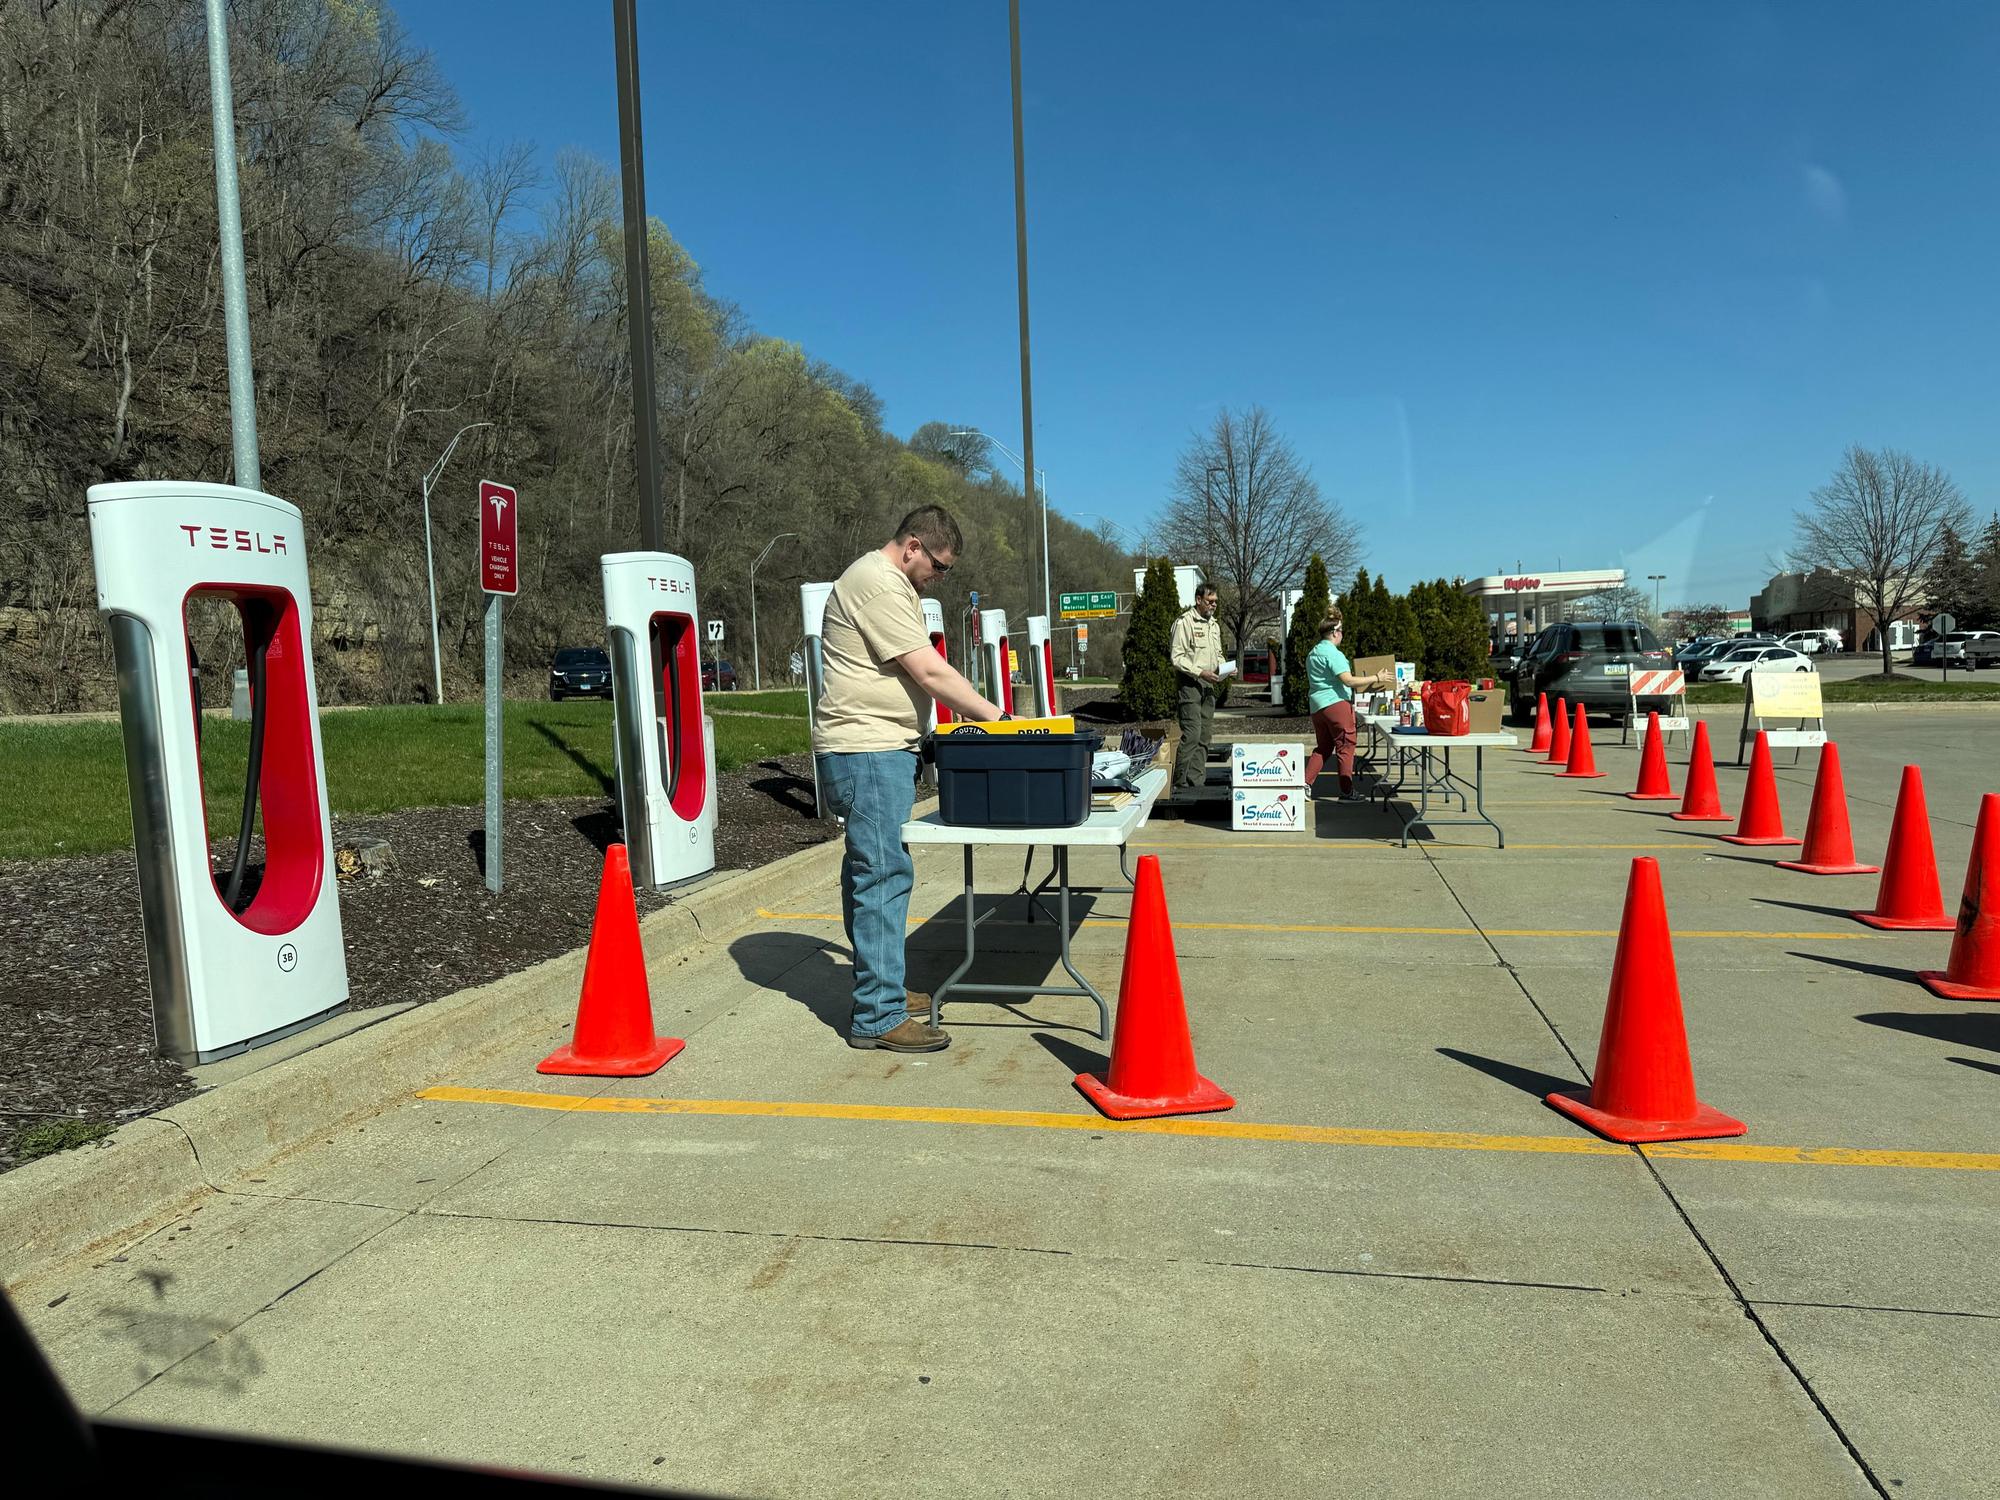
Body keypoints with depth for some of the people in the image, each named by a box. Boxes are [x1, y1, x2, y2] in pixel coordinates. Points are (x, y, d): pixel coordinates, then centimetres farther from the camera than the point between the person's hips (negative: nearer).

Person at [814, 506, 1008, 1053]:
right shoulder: (878, 584, -15)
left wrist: (968, 712, 14)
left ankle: (879, 990, 25)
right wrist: (997, 718, -14)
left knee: (873, 871, 15)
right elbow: (930, 671, -19)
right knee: (882, 874, -10)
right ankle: (877, 1017, -6)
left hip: (882, 748, 11)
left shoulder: (890, 583, 20)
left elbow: (919, 672, 23)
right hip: (866, 751, -11)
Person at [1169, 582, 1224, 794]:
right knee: (1191, 734, -14)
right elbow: (1177, 658, -13)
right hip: (1190, 683, -8)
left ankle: (1197, 781, 12)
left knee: (1205, 735, 7)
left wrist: (1223, 667, 5)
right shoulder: (1185, 622, -7)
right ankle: (1180, 783, -12)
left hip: (1209, 685, 8)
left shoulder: (1214, 625, 19)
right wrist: (1200, 673, -20)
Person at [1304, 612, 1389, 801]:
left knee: (1322, 747, 15)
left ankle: (1306, 783, 6)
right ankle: (1347, 791, 1)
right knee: (1345, 746, -1)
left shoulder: (1313, 653, 17)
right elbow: (1349, 680, -19)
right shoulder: (1333, 654, -13)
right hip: (1336, 703, -9)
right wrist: (1376, 678, -14)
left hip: (1316, 706, 9)